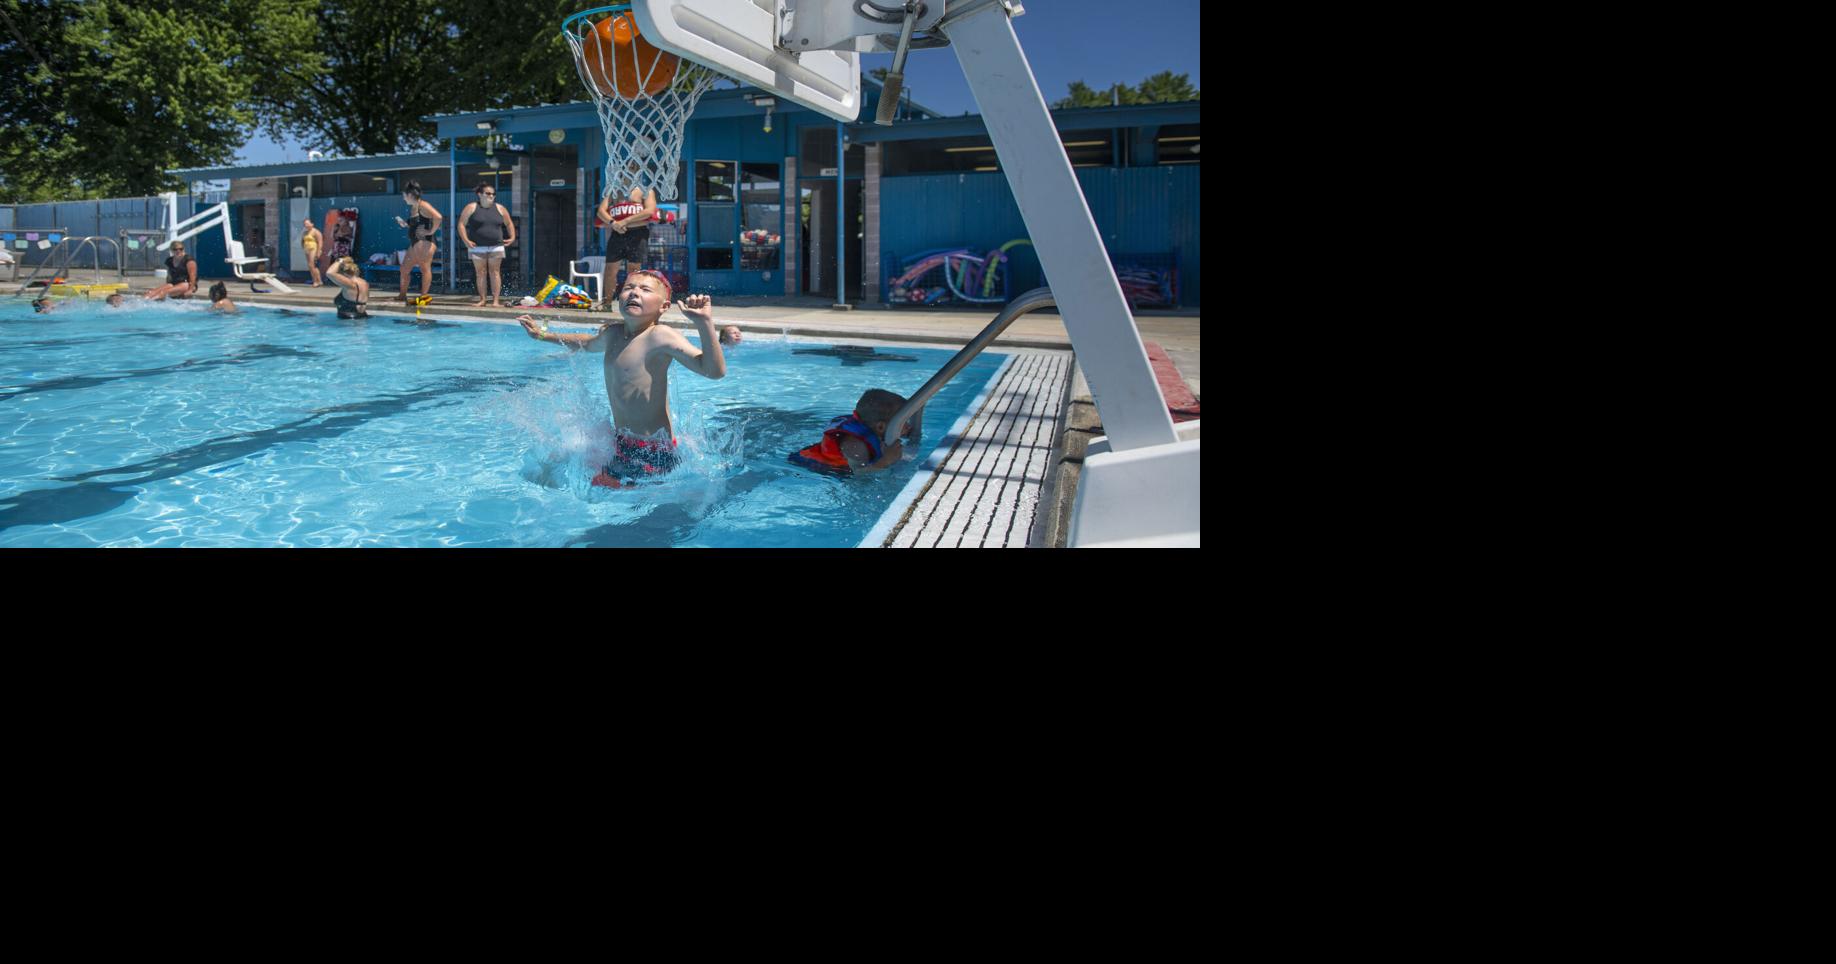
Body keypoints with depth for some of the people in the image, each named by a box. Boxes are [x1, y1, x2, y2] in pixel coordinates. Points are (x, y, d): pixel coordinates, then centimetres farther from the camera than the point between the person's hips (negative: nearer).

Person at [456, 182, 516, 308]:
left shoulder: (500, 209, 8)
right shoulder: (471, 208, 0)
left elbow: (509, 223, 19)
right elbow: (461, 224, 1)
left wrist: (512, 237, 7)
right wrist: (465, 240, -9)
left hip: (496, 247, 1)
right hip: (477, 247, -1)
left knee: (495, 272, -2)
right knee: (480, 273, 2)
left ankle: (495, 300, -3)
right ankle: (482, 300, 7)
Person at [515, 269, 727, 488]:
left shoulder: (660, 336, -19)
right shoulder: (612, 334, 6)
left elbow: (715, 371, -30)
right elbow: (586, 342, 33)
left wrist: (705, 324, -41)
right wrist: (544, 335, 39)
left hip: (652, 453, -9)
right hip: (621, 444, 9)